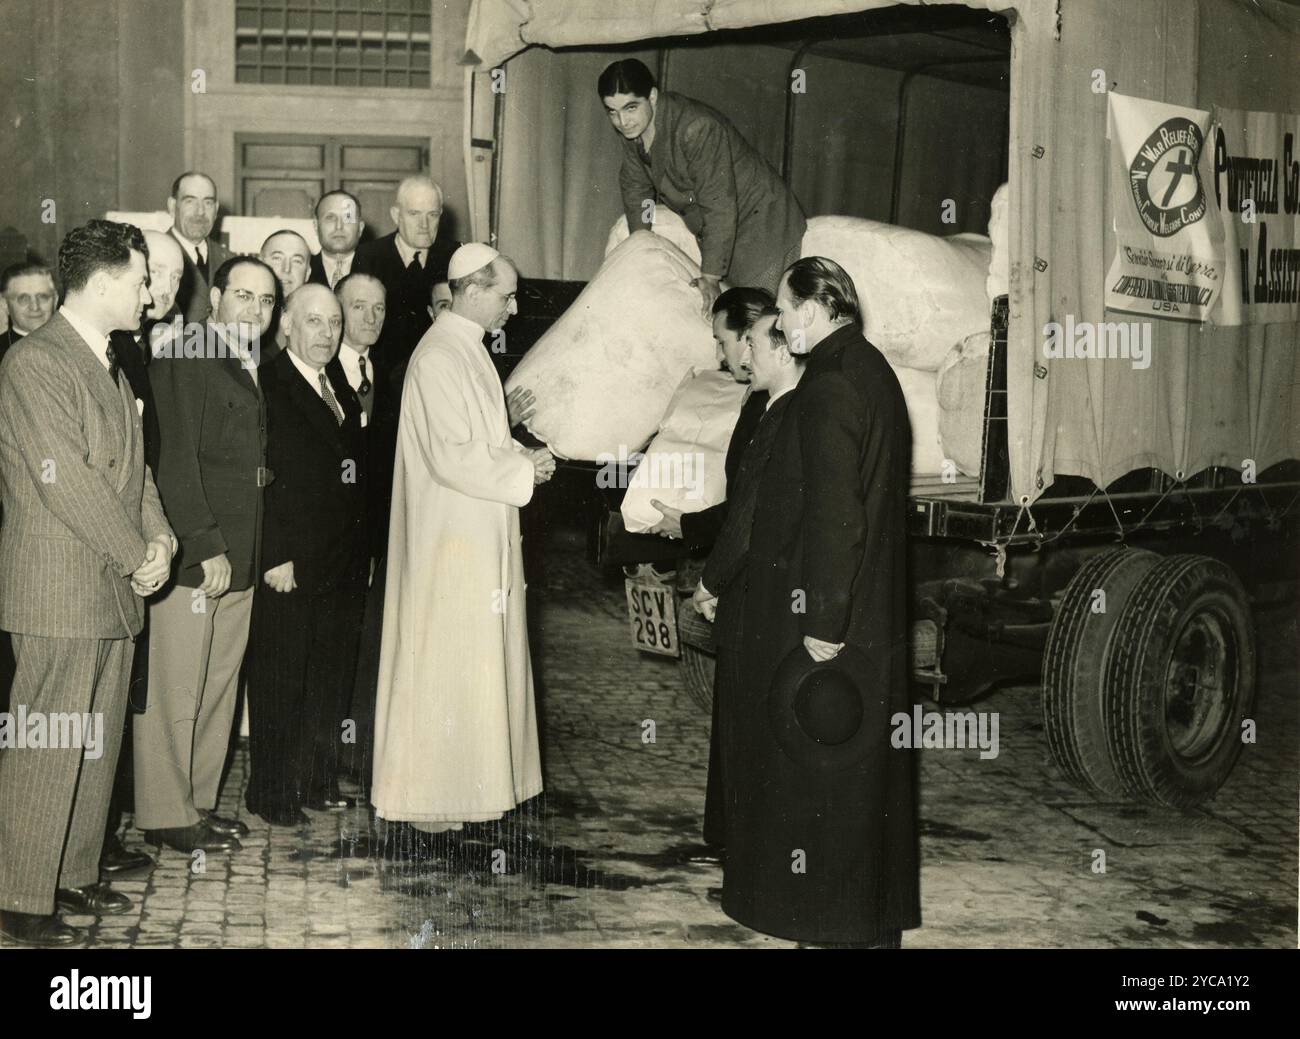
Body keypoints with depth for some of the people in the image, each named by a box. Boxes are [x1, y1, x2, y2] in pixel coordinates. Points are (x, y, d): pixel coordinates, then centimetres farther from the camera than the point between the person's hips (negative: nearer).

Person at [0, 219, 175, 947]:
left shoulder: (108, 364, 17)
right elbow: (65, 479, -19)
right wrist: (137, 557, -13)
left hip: (116, 587, 9)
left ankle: (75, 875, 25)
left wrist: (159, 538, 0)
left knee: (99, 742, 14)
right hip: (59, 592, -9)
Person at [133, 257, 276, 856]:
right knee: (175, 692, -2)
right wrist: (206, 547, -18)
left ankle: (200, 803, 22)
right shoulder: (185, 361, -8)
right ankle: (165, 816, 7)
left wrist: (266, 553, 12)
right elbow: (175, 462, -14)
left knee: (220, 689, 12)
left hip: (238, 560, 8)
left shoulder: (252, 370, 18)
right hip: (191, 557, -8)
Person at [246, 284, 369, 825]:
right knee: (280, 680, 1)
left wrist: (361, 550, 12)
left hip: (343, 563, 7)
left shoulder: (342, 389, 16)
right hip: (290, 566, -7)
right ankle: (273, 792, 11)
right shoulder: (266, 386, -9)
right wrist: (275, 557, -19)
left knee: (332, 677, 12)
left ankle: (319, 780, 23)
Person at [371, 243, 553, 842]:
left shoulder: (469, 350, 13)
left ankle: (464, 782, 24)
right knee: (445, 668, -2)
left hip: (481, 540, 10)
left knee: (478, 664, 14)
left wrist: (523, 455, 3)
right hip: (451, 542, -10)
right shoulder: (438, 359, -18)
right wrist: (524, 471, -14)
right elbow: (452, 456, -23)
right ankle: (425, 797, 8)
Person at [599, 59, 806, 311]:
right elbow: (635, 186, 11)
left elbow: (719, 206, -31)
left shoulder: (697, 129, -31)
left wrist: (710, 276, -30)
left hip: (760, 221, -8)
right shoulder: (633, 129, -5)